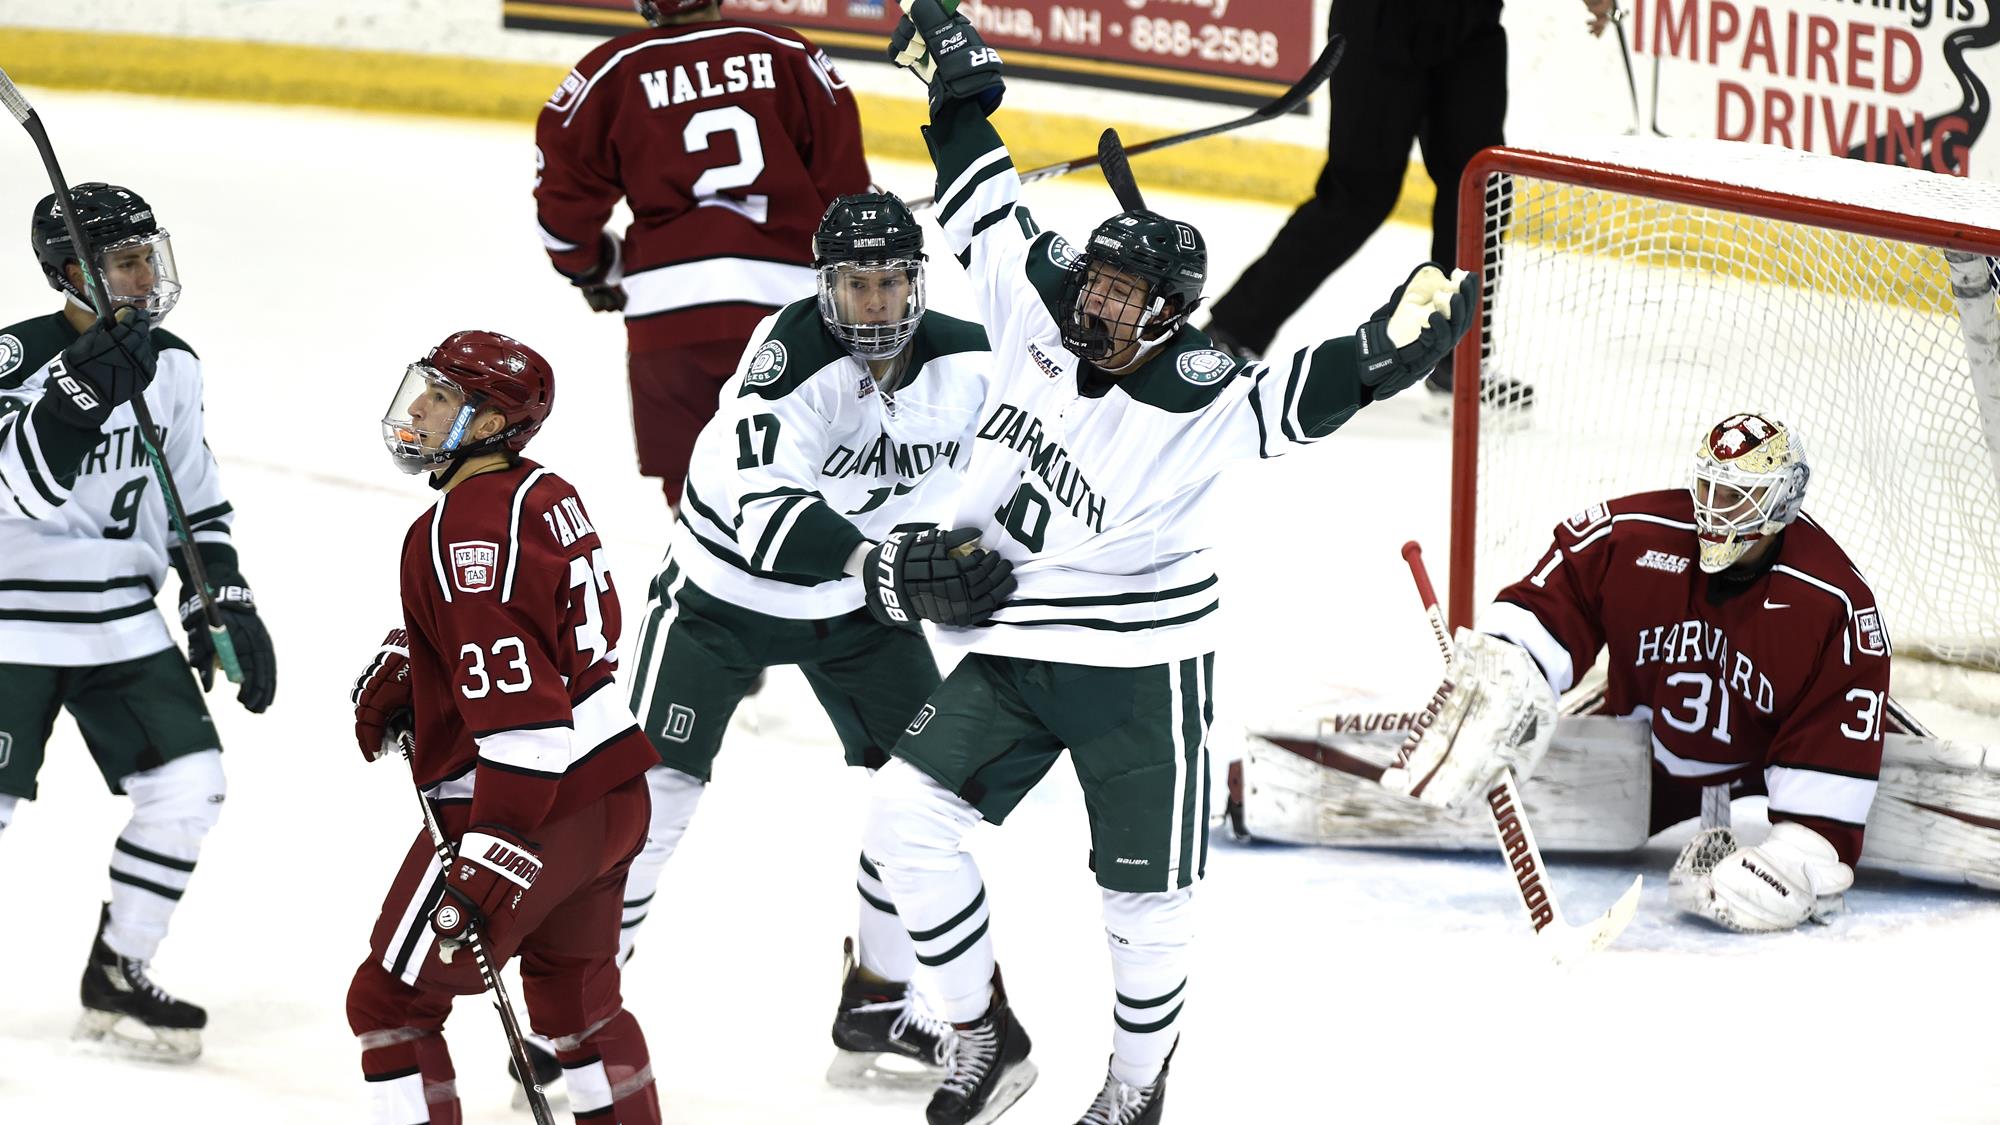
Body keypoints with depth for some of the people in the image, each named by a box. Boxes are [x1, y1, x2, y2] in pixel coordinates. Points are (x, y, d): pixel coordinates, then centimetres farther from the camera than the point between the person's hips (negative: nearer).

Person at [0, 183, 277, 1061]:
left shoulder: (172, 366, 5)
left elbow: (196, 498, 16)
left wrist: (225, 602, 8)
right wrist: (81, 389, -39)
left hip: (122, 622, 6)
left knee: (188, 789, -1)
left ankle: (116, 979, 14)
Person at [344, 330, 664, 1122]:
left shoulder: (468, 530, -20)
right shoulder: (546, 495, 9)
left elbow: (516, 702, -27)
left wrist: (496, 853, -31)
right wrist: (403, 667, 19)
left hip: (536, 810, -10)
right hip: (614, 797, 10)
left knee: (391, 999, 1)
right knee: (578, 1001, 25)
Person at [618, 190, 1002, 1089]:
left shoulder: (967, 362, -15)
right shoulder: (793, 350, -30)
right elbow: (765, 509, -41)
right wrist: (882, 558, -51)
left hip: (856, 601, 5)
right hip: (727, 587, -5)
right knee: (656, 786, -9)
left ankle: (877, 1006, 16)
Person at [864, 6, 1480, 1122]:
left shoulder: (1193, 400, -21)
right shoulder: (1042, 311, -4)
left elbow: (1298, 398, -37)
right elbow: (986, 206, 9)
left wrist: (1389, 347, -55)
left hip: (1138, 664, -5)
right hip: (1010, 648, 5)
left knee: (1147, 894, 4)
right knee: (909, 813, -7)